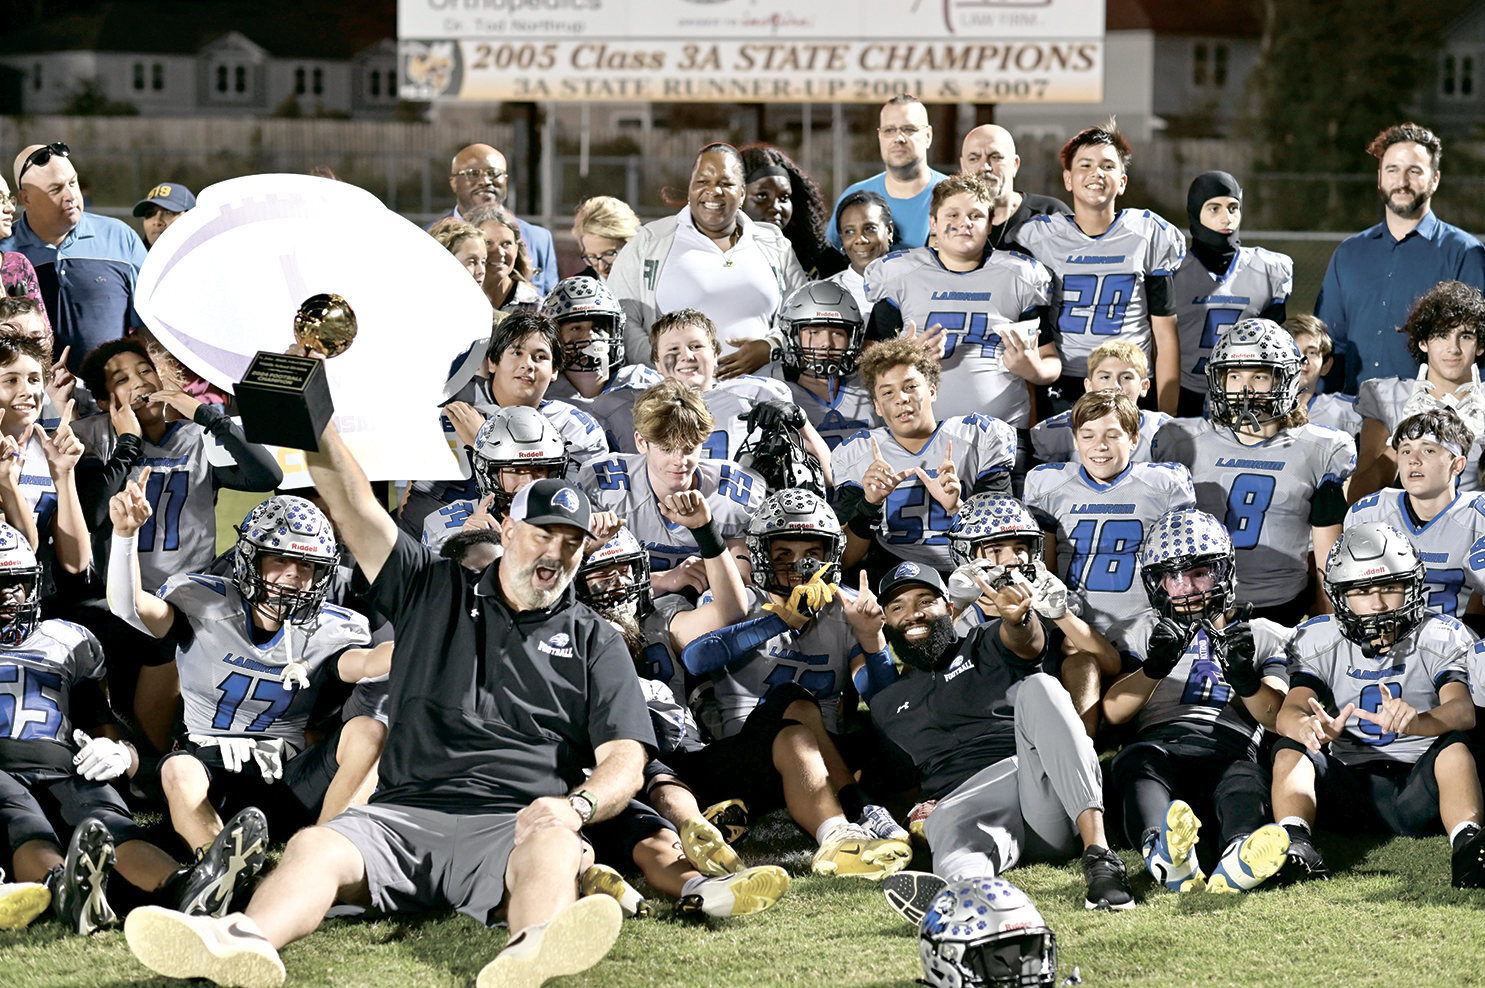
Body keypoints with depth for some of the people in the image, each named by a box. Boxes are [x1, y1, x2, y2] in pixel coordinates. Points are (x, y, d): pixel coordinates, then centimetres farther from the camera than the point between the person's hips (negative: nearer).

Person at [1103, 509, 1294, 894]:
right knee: (1139, 765, -39)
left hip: (1230, 748, 0)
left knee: (1247, 782, -38)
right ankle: (1167, 856, -71)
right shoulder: (1144, 634, 29)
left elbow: (1277, 717, 11)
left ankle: (1238, 862, -73)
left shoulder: (1263, 637, 28)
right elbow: (1113, 712, 13)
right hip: (1158, 742, 0)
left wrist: (1245, 679, -11)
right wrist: (1154, 667, -7)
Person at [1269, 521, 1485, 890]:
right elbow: (1289, 711, -12)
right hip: (1348, 787, 2)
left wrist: (1415, 721, -45)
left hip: (1418, 788, -2)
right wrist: (1311, 728, -40)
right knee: (1290, 749, -23)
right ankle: (1294, 841, -47)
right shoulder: (1317, 642, 5)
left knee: (1454, 747, -30)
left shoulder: (1441, 639, 0)